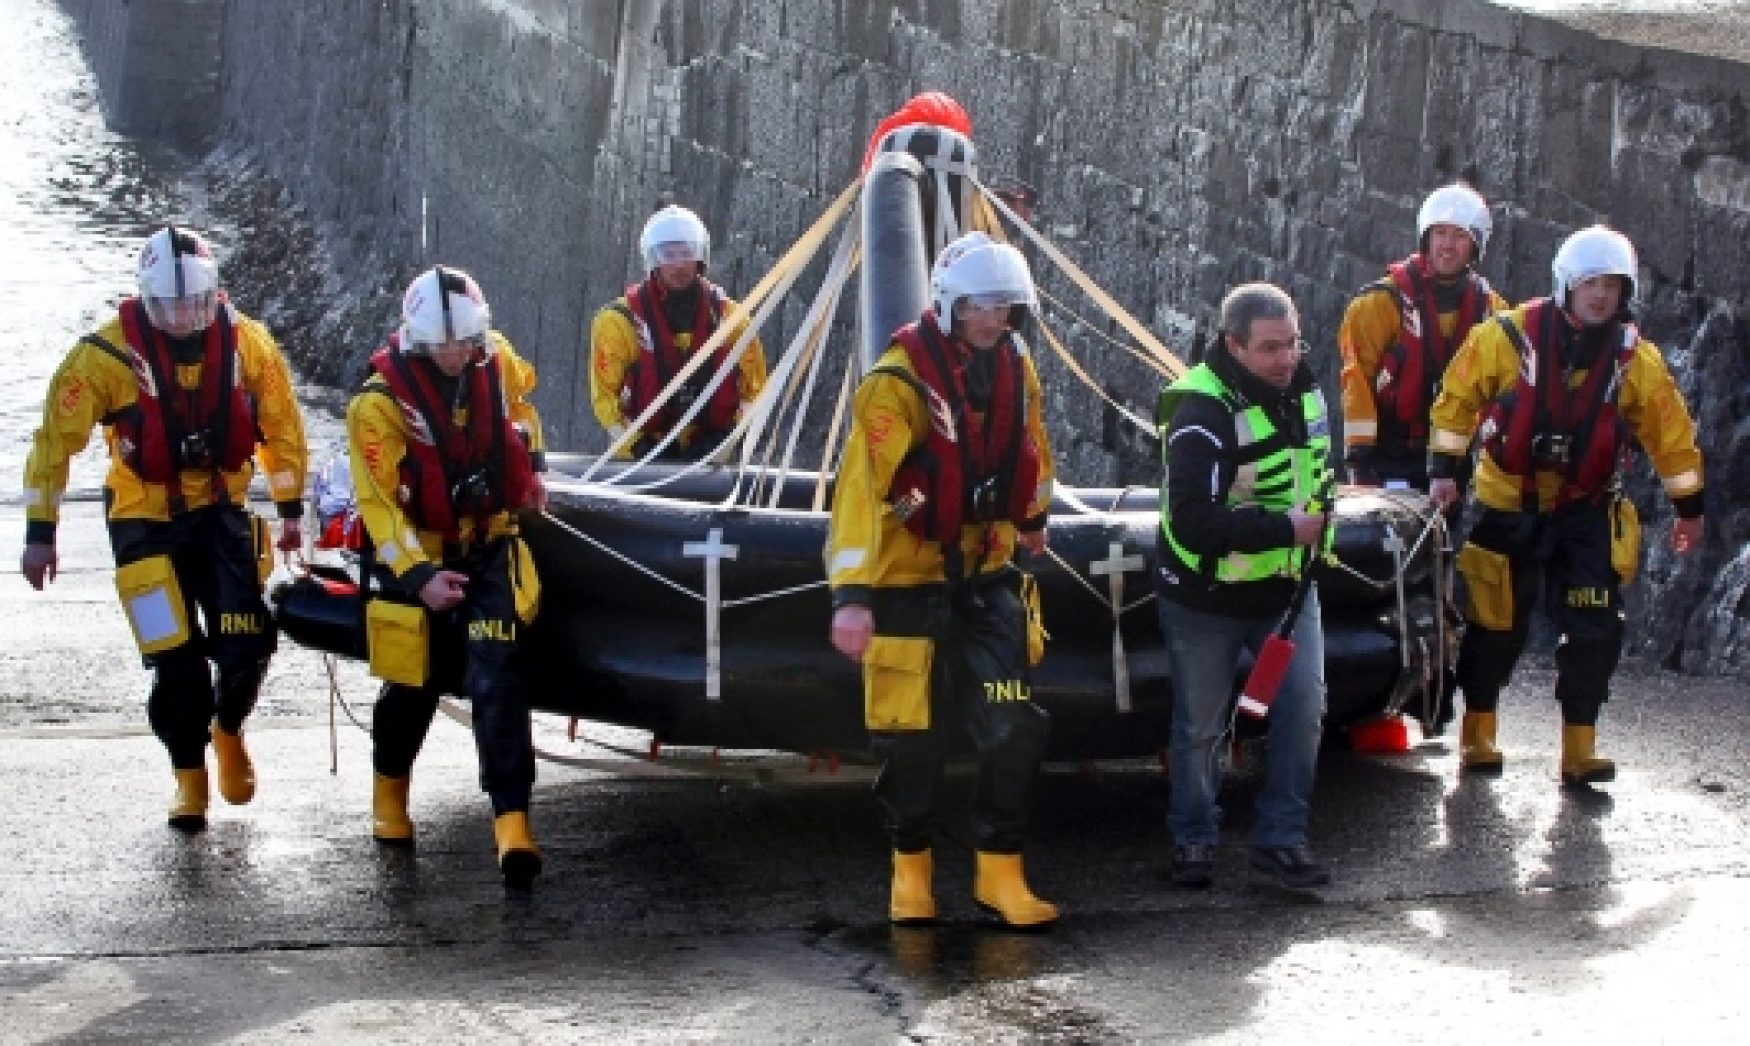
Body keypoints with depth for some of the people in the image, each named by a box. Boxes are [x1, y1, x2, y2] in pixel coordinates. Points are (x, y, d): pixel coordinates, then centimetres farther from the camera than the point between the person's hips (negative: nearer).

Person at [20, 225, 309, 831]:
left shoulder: (247, 342, -9)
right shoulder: (108, 354, -17)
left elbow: (281, 424, 5)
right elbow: (56, 439, -10)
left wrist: (291, 510, 10)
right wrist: (40, 533, -8)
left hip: (222, 511, 2)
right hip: (145, 520, -2)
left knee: (248, 641, -7)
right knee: (177, 658, -6)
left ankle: (228, 729, 26)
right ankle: (190, 777, 17)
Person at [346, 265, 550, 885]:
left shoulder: (496, 360, -6)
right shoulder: (381, 402, -20)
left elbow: (520, 399, 20)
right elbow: (378, 503, -22)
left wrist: (532, 467, 13)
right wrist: (419, 576, -30)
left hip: (491, 545, 2)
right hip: (419, 555, -2)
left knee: (495, 677, -14)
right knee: (415, 684, 8)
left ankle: (511, 820, -18)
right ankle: (390, 788, 39)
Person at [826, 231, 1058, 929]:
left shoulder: (1014, 366, -1)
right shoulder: (899, 381, -21)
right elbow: (861, 482, -29)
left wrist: (1032, 521, 34)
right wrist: (851, 594, -37)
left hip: (986, 571, 5)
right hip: (907, 577, -5)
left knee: (1015, 728, -2)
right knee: (911, 734, 5)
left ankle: (1000, 871, 11)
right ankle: (910, 866, 25)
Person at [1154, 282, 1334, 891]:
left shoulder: (1300, 380, -1)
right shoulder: (1202, 413, -26)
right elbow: (1193, 520, -33)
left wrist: (1320, 521, 5)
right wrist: (1285, 529, -27)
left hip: (1287, 586, 6)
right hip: (1207, 596, -6)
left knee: (1304, 707, -2)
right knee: (1201, 726, 8)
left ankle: (1281, 838, 10)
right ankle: (1193, 840, 25)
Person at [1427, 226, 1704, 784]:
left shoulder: (1637, 357, -4)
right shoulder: (1509, 335, -12)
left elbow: (1671, 433, 4)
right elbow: (1458, 396, -2)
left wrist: (1689, 508, 9)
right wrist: (1443, 468, -3)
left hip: (1587, 512, 2)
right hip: (1508, 506, -2)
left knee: (1596, 631, -6)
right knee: (1497, 626, 4)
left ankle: (1580, 747, 5)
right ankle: (1477, 736, 20)